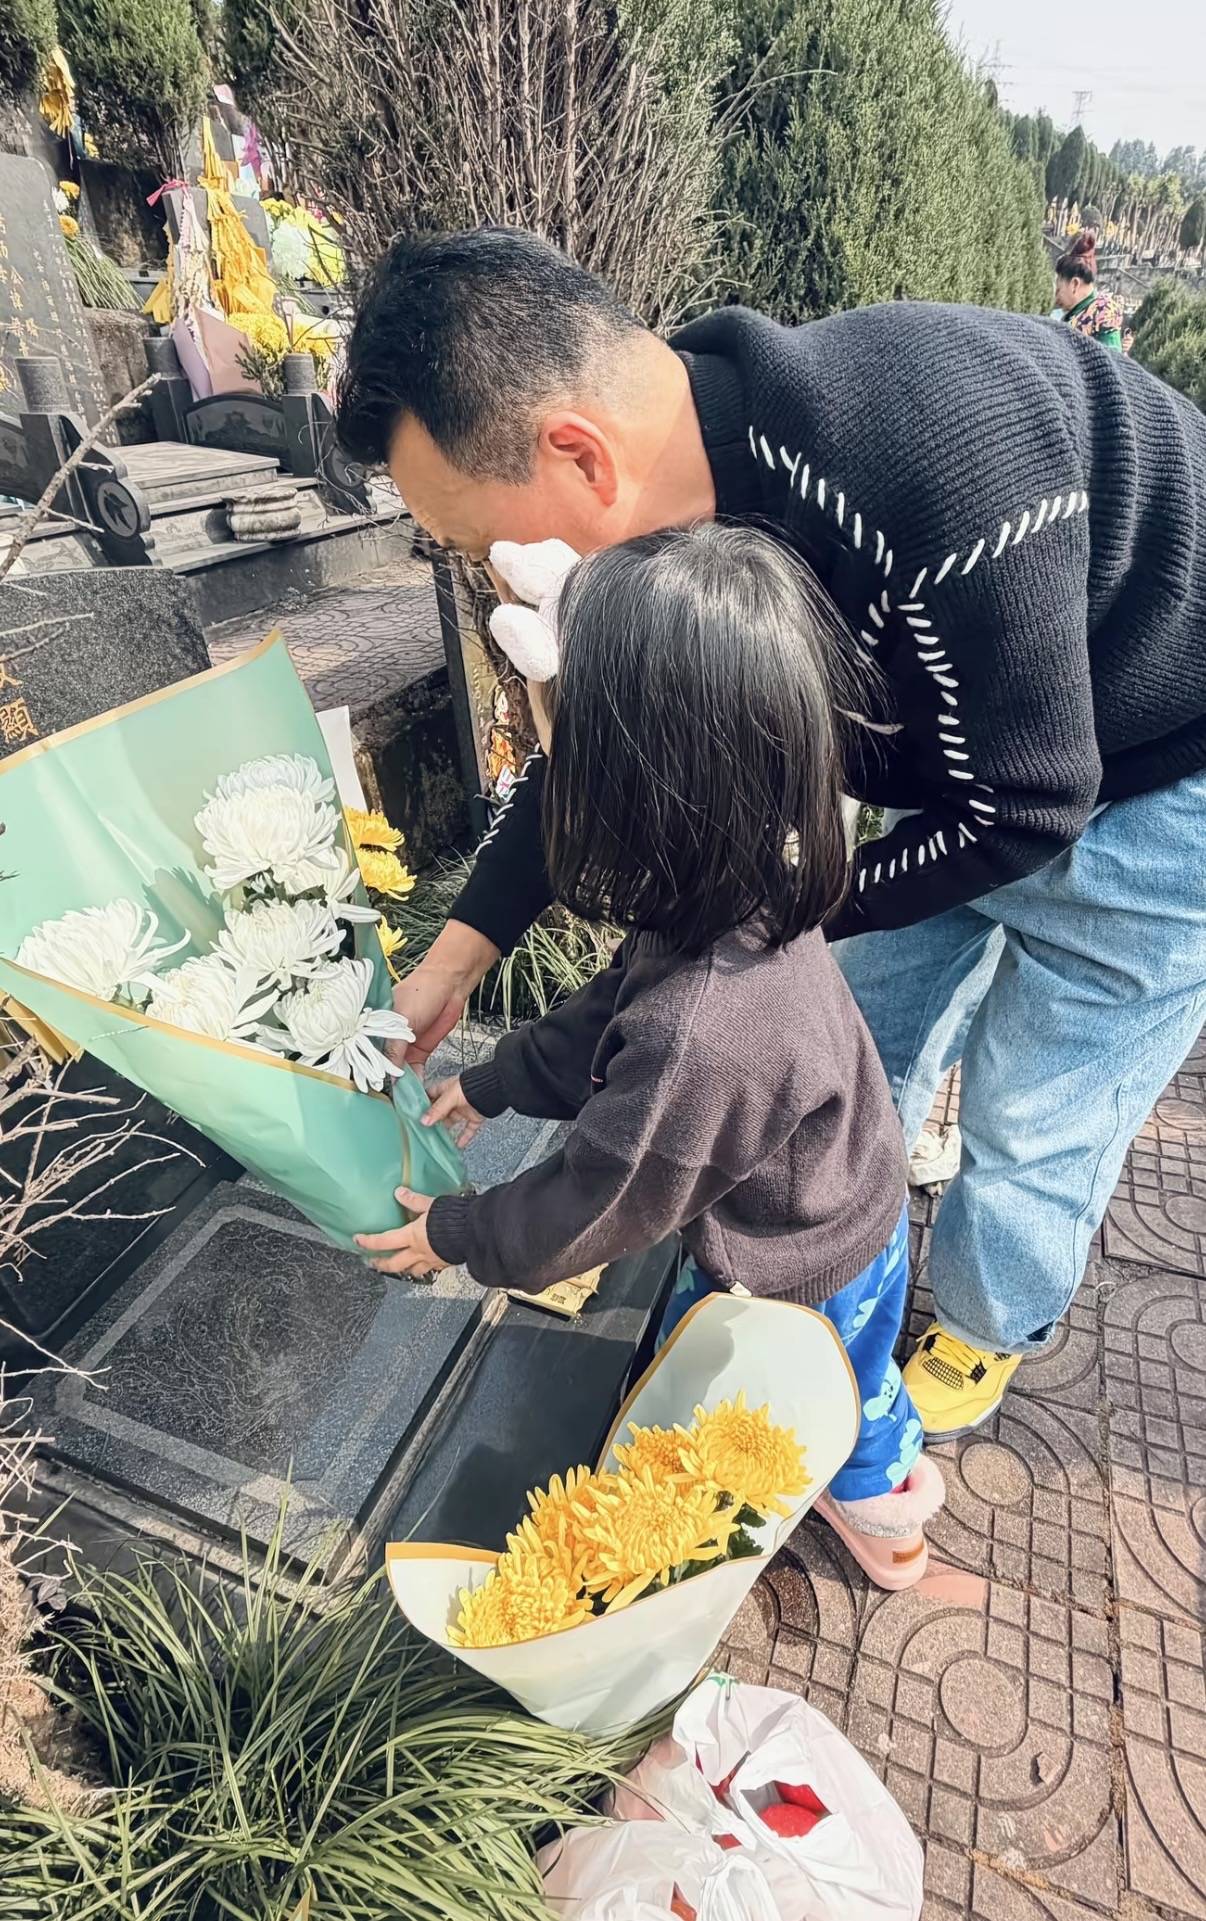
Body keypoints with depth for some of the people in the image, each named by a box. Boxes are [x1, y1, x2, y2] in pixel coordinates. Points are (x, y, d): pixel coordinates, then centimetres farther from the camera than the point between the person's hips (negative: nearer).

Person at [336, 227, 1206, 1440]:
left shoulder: (934, 477, -40)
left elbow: (1019, 812, -28)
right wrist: (455, 955, -2)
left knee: (1034, 1123, 5)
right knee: (862, 1048, 16)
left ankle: (985, 1335, 37)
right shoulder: (674, 483, -14)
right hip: (968, 754, 7)